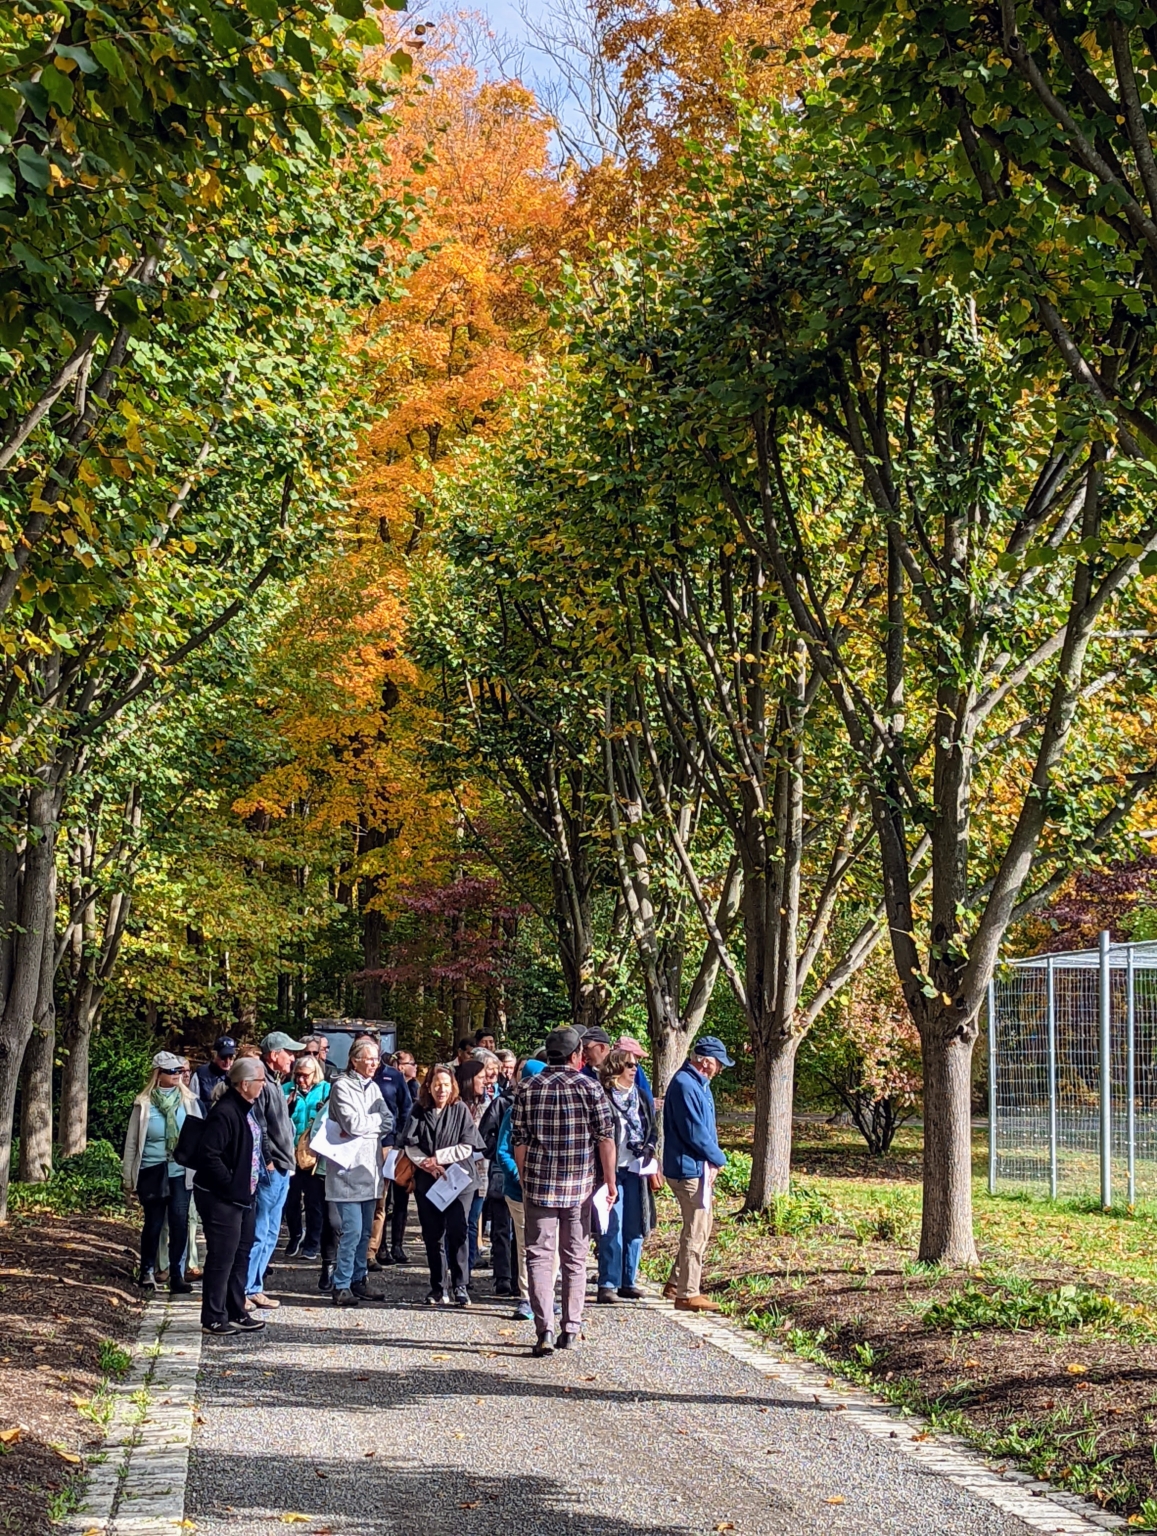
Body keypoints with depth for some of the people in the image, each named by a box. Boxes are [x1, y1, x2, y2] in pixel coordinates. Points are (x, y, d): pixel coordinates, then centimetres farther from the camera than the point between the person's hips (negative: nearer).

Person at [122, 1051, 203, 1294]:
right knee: (153, 1223, 7)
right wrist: (129, 1178, 6)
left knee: (180, 1221, -7)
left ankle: (177, 1274, -1)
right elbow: (131, 1142, 4)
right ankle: (148, 1271, 26)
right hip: (152, 1172, -1)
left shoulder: (188, 1101, 2)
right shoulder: (144, 1104, -3)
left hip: (180, 1171, 1)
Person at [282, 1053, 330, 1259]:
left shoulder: (326, 1090, 0)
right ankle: (295, 1238, 27)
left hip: (315, 1155, -2)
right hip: (291, 1153, 2)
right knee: (291, 1199, 8)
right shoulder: (287, 1089, 6)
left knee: (314, 1201, 4)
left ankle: (313, 1243, 15)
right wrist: (287, 1105, -13)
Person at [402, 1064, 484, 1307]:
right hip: (427, 1182, 3)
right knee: (432, 1236, 7)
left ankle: (460, 1287, -6)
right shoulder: (419, 1111, 6)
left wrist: (437, 1157, -10)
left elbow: (467, 1147, -5)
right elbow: (409, 1145, 0)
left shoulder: (460, 1110, 0)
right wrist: (428, 1165, -14)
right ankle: (437, 1288, 15)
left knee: (456, 1233, -11)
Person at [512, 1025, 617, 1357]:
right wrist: (610, 1182, 3)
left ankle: (544, 1329, -11)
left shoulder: (528, 1090, 0)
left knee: (539, 1256, 1)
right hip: (580, 1187, 0)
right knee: (575, 1259, 11)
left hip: (539, 1185, 0)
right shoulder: (590, 1089, -4)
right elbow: (606, 1139, -5)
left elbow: (519, 1142, 2)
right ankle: (571, 1330, 15)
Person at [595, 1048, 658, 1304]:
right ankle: (608, 1284, 0)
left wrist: (649, 1147, 2)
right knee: (612, 1229, -5)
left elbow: (652, 1128, 22)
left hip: (635, 1170, 6)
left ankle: (628, 1281, 16)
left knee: (635, 1228, 8)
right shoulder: (601, 1096, -8)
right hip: (610, 1170, -6)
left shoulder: (640, 1097, 15)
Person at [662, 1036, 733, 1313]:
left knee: (700, 1227, 19)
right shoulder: (685, 1086, -20)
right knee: (696, 1231, -6)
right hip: (689, 1168, -11)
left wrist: (714, 1157, 3)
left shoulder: (698, 1084, 14)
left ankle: (677, 1282, 28)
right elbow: (695, 1132, -23)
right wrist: (719, 1158, -10)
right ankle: (687, 1294, 0)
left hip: (698, 1167, 11)